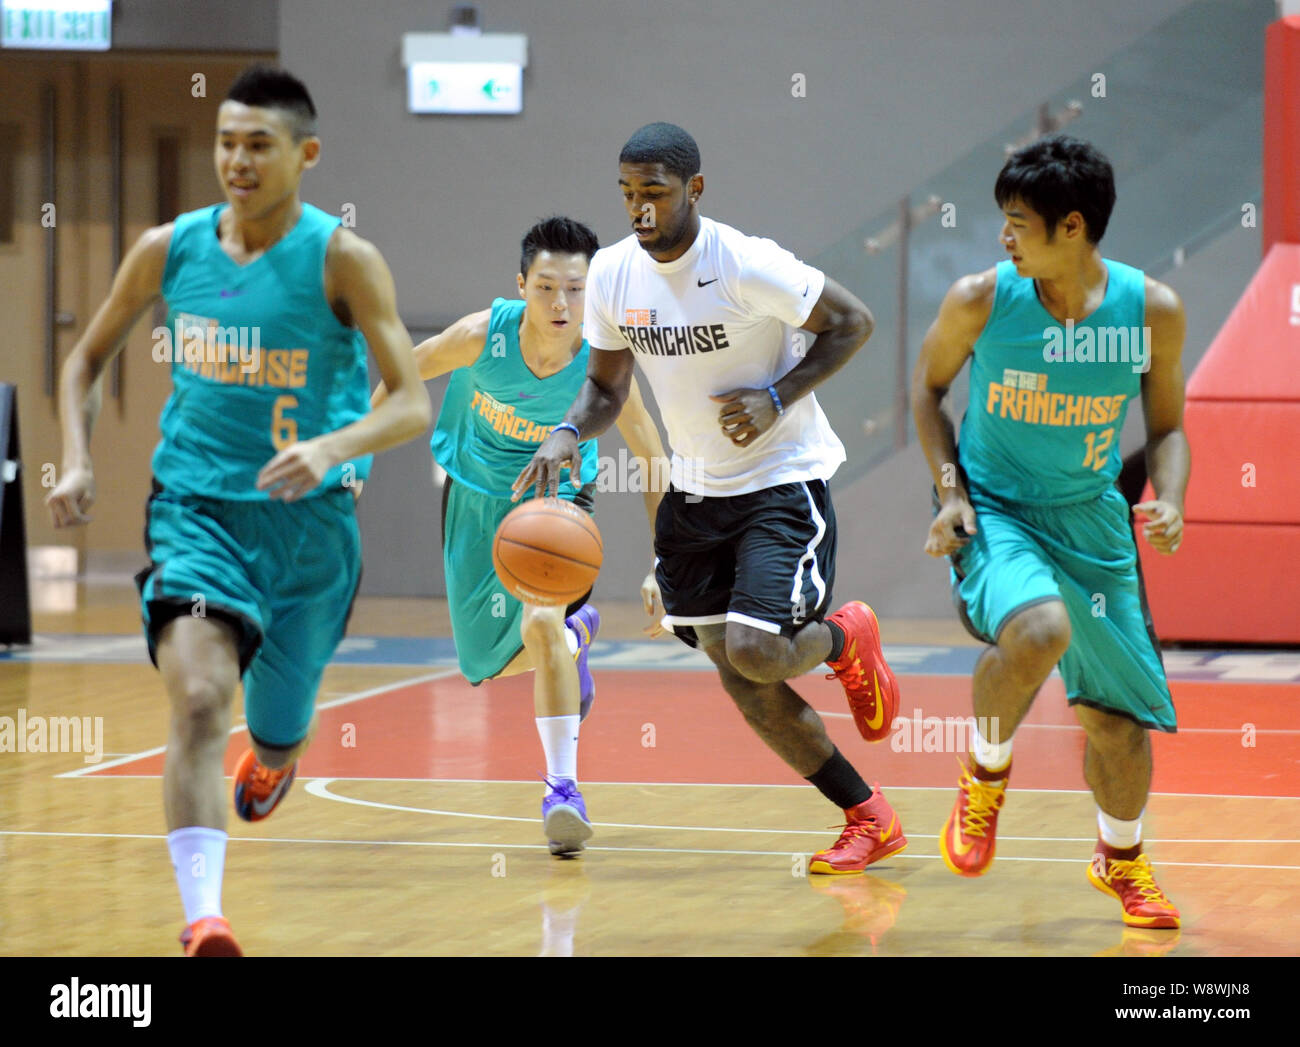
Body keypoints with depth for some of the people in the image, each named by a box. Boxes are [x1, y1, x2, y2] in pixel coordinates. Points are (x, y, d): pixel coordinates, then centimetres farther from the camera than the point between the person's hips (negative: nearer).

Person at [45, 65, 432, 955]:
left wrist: (332, 448, -33)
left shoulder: (341, 259, -11)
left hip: (309, 519, 0)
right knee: (199, 698, -26)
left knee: (276, 741, 14)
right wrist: (77, 462, -1)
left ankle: (277, 752, 54)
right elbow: (90, 358, 15)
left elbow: (415, 406, -15)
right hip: (195, 506, 0)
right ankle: (203, 921, -32)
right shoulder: (168, 250, -2)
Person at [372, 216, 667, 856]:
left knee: (540, 621, -27)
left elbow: (652, 461, -16)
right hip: (477, 494, 2)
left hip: (555, 496, -2)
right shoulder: (482, 336, -29)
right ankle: (576, 634, 45)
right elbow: (405, 372, -9)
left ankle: (563, 787, -15)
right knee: (497, 663, 10)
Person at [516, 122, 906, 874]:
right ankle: (870, 820, 17)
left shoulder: (748, 265, -22)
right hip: (697, 489, 6)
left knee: (755, 651, -20)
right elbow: (606, 387, 8)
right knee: (741, 679, 3)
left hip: (784, 479, -6)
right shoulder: (612, 274, -4)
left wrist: (776, 398, -21)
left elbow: (853, 322, -12)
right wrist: (569, 433, -13)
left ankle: (847, 640, 17)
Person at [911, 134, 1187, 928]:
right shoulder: (980, 302, -13)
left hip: (1090, 519, 3)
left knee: (1118, 713, 6)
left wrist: (1169, 503, -15)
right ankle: (985, 774, -5)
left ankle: (1121, 858, 37)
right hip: (995, 512, -3)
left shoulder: (1152, 310, -10)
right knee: (1038, 632, -35)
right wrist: (950, 487, -7)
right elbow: (928, 386, 5)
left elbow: (1166, 426, 4)